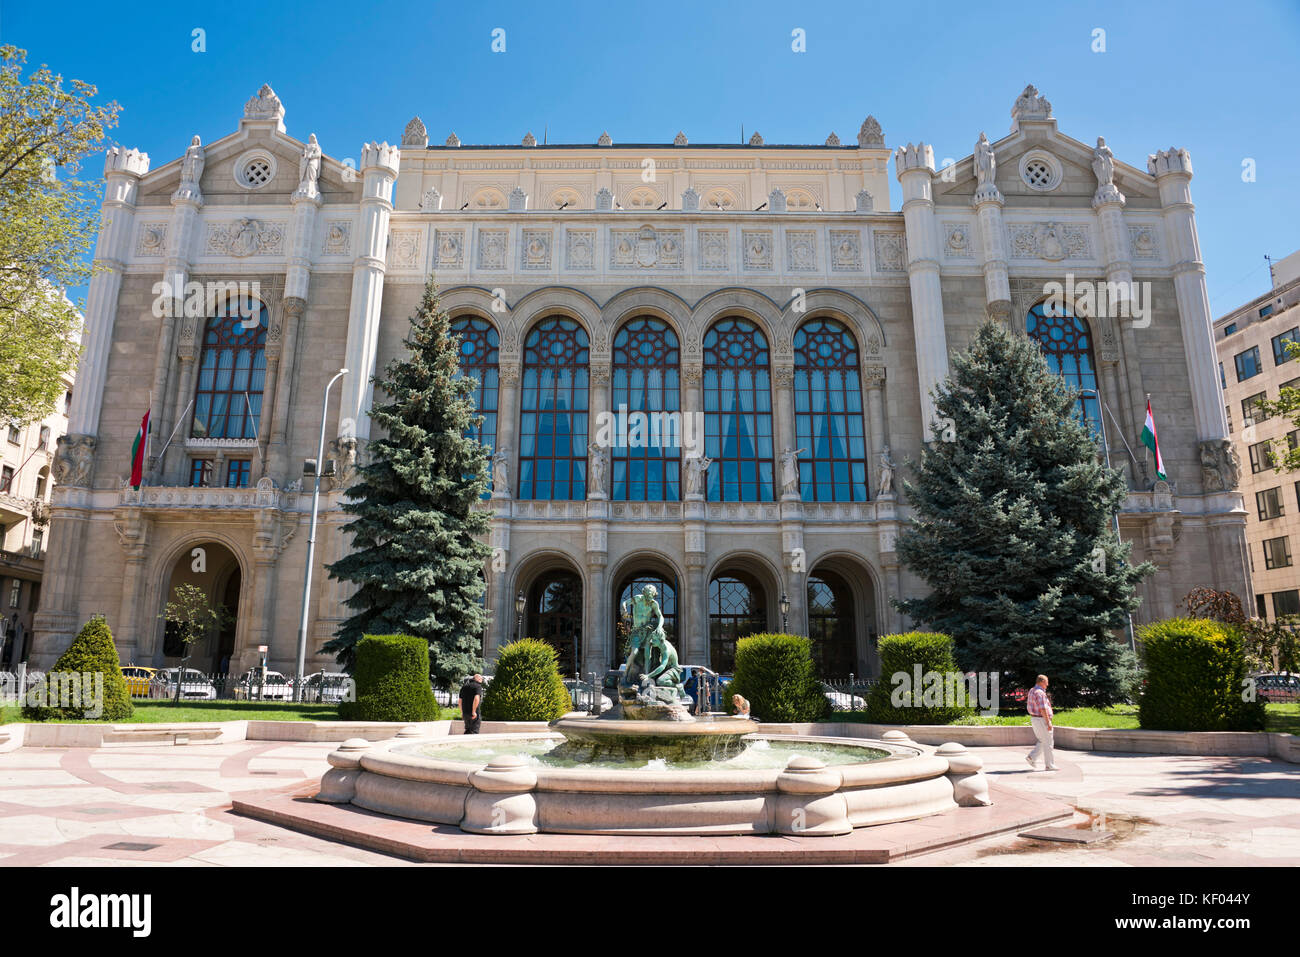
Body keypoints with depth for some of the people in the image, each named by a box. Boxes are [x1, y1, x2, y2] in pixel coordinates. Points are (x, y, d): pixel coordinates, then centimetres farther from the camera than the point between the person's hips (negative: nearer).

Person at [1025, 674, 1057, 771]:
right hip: (1042, 720, -9)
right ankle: (1048, 765, 7)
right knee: (1047, 743, 0)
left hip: (1034, 719, 9)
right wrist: (1048, 723, -21)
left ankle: (1031, 757, 8)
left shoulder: (1032, 691, 13)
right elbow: (1043, 709, -23)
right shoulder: (1040, 693, -18)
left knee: (1042, 742, 17)